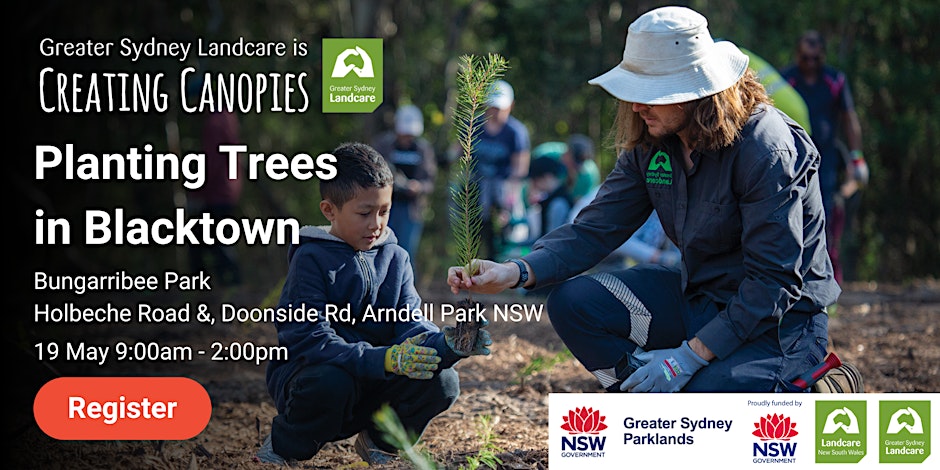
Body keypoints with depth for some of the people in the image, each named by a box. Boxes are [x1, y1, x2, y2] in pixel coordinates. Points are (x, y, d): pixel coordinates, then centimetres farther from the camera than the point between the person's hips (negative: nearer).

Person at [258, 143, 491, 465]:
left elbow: (411, 324, -5)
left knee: (442, 382, -19)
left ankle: (379, 440, 10)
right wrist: (385, 359, -37)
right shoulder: (311, 259, -13)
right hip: (305, 375, -5)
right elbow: (311, 340, -25)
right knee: (332, 381, -38)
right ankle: (282, 447, -7)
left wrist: (444, 344, -30)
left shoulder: (395, 258, 5)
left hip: (372, 384, 5)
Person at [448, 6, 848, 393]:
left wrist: (690, 356, -28)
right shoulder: (650, 142, -2)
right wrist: (515, 273, -21)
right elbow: (595, 229, -2)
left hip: (779, 318, -7)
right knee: (573, 303, -10)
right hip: (700, 299, 7)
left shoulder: (766, 149, -24)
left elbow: (775, 282, -25)